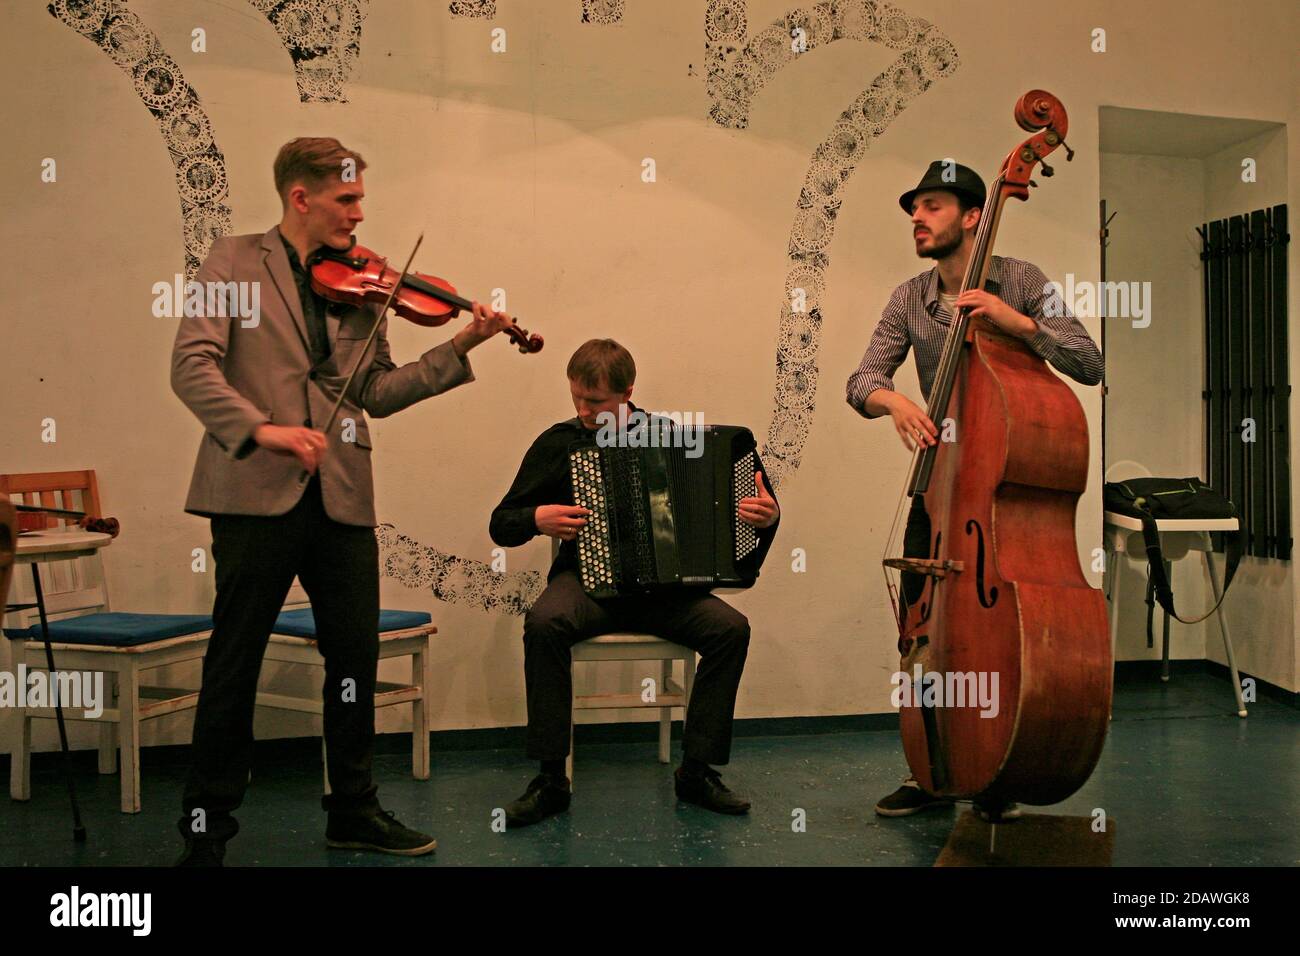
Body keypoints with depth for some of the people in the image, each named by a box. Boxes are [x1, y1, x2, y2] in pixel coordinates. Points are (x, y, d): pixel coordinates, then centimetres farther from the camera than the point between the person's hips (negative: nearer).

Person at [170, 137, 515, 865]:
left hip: (341, 497, 5)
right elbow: (193, 366, -10)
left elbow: (376, 393, 9)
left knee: (357, 655, 10)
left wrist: (458, 349, 1)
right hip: (257, 493, -4)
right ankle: (208, 826, 17)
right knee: (235, 661, 3)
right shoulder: (236, 262, 1)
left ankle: (354, 810, 27)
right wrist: (260, 429, -24)